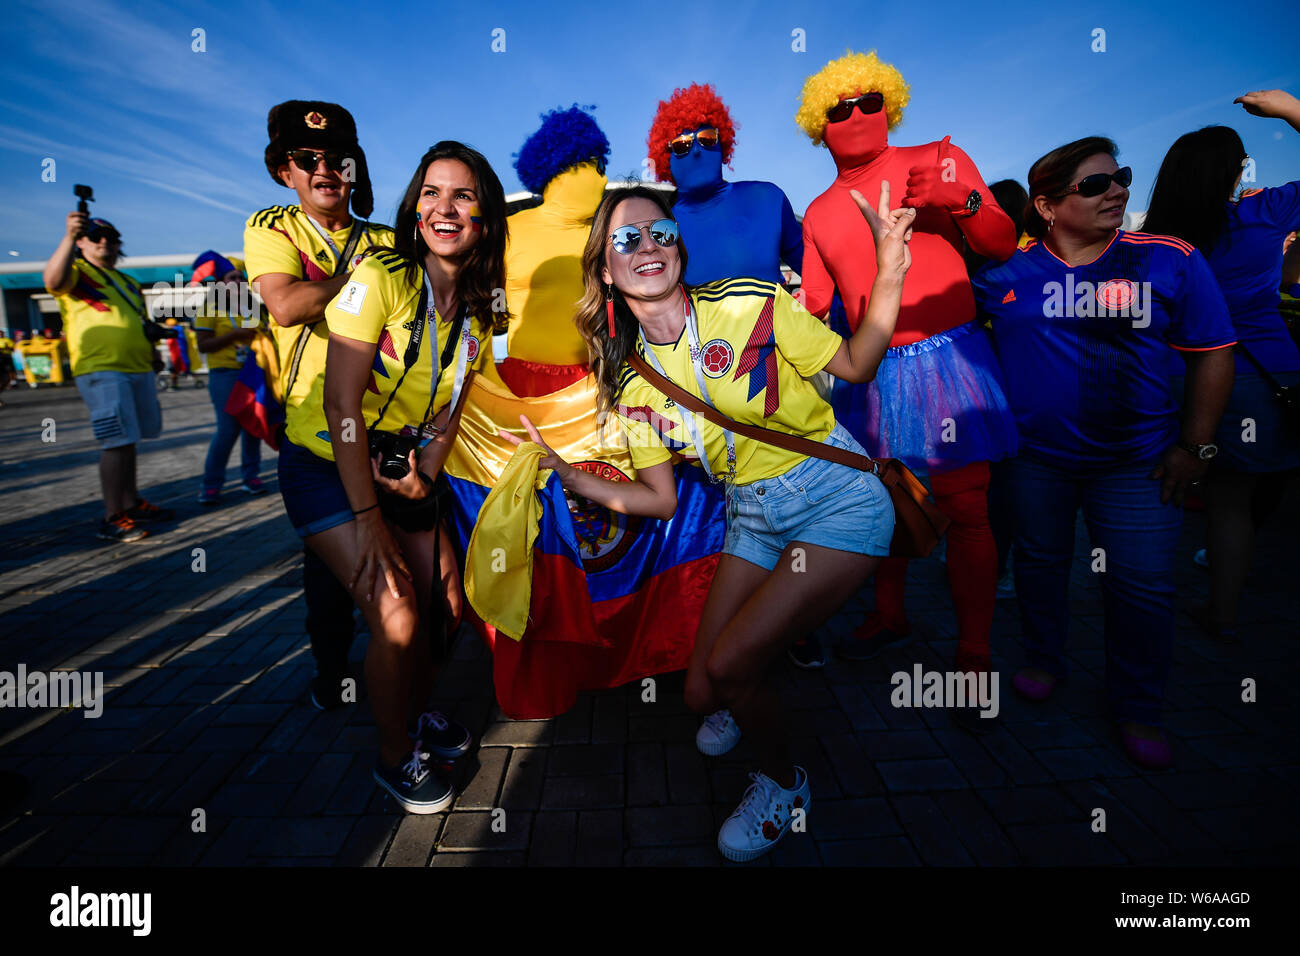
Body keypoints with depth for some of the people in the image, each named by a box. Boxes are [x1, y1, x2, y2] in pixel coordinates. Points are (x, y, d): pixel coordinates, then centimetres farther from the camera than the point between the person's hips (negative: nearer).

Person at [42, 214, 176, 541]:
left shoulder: (129, 282, 24)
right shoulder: (75, 271, 3)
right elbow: (53, 281, -21)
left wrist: (153, 330, 10)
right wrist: (69, 236, -30)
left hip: (139, 370, 7)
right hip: (100, 370, -7)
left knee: (127, 441, 13)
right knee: (118, 442, -14)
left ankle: (131, 504, 22)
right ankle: (111, 518, -8)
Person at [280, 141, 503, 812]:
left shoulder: (480, 310, 1)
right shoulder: (381, 277, -19)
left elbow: (450, 404, 5)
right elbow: (341, 402, -23)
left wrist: (425, 476, -12)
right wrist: (368, 519, -24)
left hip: (401, 469, 6)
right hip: (327, 464, -6)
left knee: (444, 604, 6)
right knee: (396, 617, -14)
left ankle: (418, 716, 36)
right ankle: (394, 757, 14)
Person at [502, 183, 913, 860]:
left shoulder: (750, 306, -13)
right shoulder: (630, 377, -1)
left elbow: (856, 365, -4)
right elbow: (660, 499, 4)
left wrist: (889, 274, -20)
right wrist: (567, 473, -4)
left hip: (837, 498, -4)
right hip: (753, 517, 5)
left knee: (727, 666, -15)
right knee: (702, 695, 3)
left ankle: (782, 780, 18)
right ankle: (754, 698, 42)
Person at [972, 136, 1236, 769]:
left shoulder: (1171, 260, -5)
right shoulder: (1004, 270, -5)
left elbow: (1212, 354, -1)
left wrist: (1195, 445, -4)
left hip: (1136, 463, 0)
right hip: (1034, 458, 1)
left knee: (1143, 589, 4)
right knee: (1038, 563, 16)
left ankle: (1136, 710, 26)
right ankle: (1043, 663, 41)